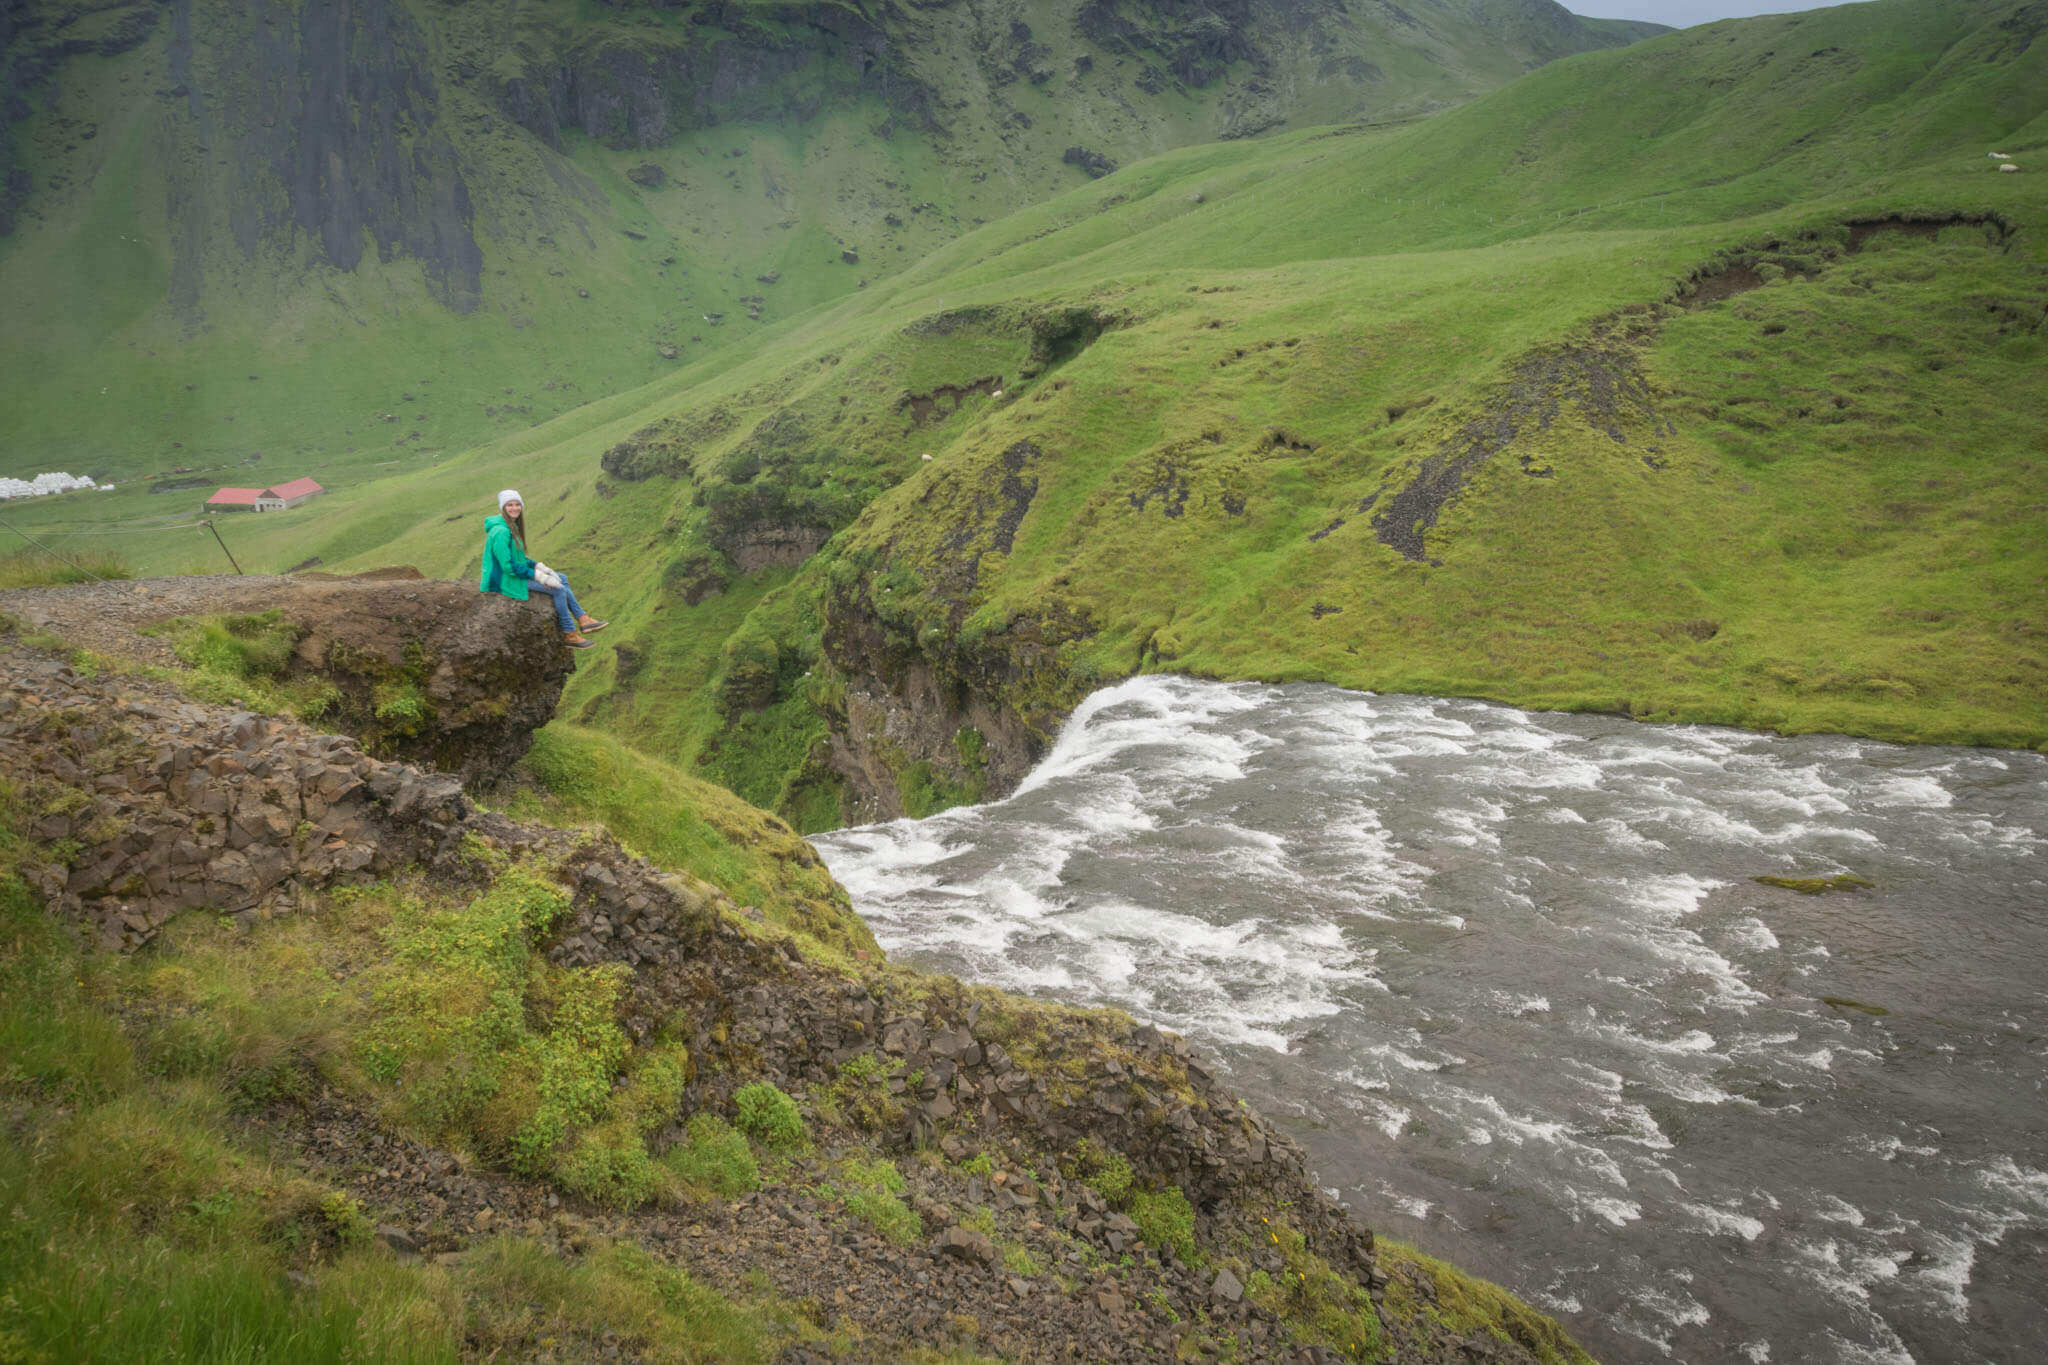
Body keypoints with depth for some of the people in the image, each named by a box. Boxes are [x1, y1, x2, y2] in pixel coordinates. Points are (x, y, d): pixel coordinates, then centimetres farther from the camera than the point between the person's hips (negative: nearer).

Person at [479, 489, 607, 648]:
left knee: (561, 580, 8)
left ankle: (583, 619, 3)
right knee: (559, 589, -13)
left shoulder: (512, 526, 8)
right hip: (507, 580, -10)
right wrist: (539, 576, -20)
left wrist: (539, 566, 3)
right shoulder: (501, 532, -24)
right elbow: (508, 566, -26)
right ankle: (569, 634, -4)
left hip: (516, 571, 10)